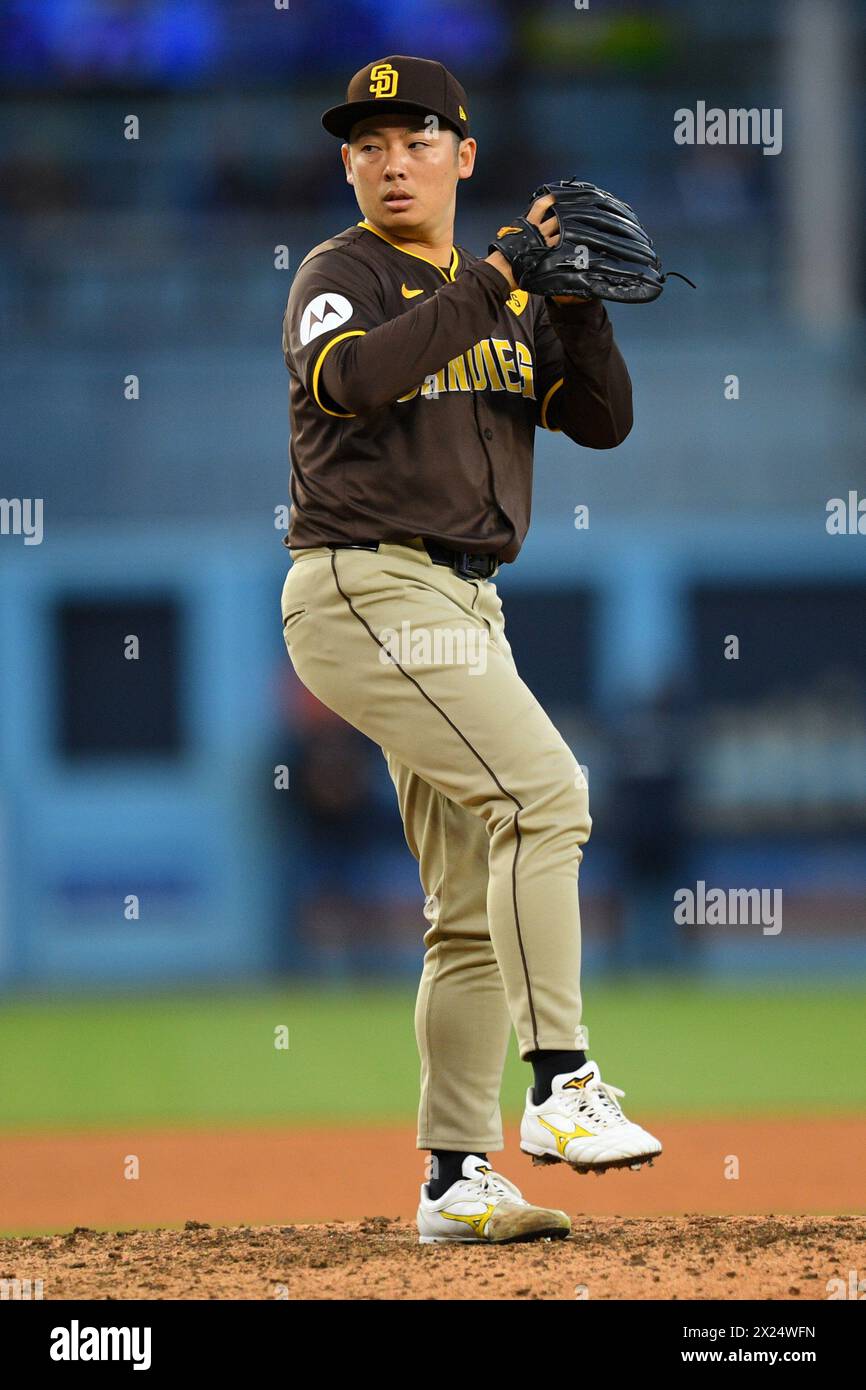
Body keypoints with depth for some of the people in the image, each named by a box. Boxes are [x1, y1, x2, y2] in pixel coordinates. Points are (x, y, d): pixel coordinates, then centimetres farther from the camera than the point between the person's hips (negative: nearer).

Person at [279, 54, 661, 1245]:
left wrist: (576, 298, -6)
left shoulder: (505, 300, 17)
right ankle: (562, 1087, -22)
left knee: (477, 910, 5)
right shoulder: (343, 275, -4)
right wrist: (498, 278, -25)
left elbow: (604, 420, 9)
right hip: (365, 593, -8)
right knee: (542, 791, -22)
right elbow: (353, 376, -26)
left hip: (462, 609, 8)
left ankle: (457, 1180, 7)